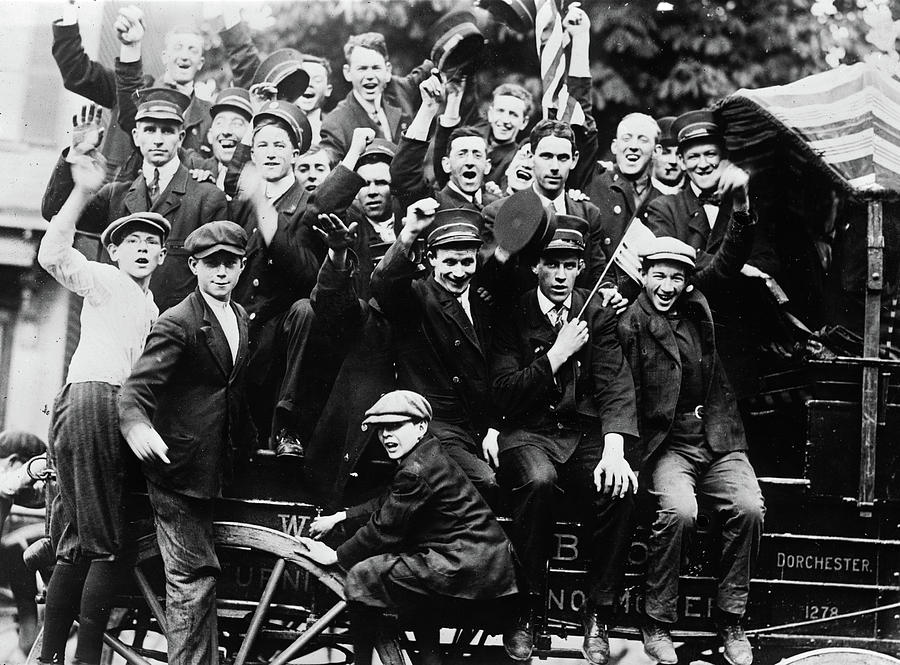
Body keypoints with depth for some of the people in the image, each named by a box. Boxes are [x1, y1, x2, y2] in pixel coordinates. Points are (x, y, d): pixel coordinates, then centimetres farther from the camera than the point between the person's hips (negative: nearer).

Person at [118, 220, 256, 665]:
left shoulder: (240, 316, 12)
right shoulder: (177, 323, -14)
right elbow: (137, 386, -23)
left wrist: (249, 442, 26)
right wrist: (137, 426, -43)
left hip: (212, 466, 8)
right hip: (179, 465, -8)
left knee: (198, 576, 21)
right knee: (193, 578, -8)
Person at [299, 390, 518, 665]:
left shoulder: (417, 471, -16)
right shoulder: (427, 457, 16)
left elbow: (384, 529, -11)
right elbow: (385, 504, 25)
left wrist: (335, 557, 0)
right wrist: (339, 517, 22)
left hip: (464, 568, -10)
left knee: (361, 578, -9)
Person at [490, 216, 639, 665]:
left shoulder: (599, 317, 9)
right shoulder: (511, 317, 3)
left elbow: (616, 386, -4)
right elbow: (504, 395, -6)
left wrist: (614, 448, -21)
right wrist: (557, 354, -12)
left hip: (584, 433, 2)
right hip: (528, 433, -2)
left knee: (618, 490, -30)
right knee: (537, 480, -36)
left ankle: (598, 616, -13)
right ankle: (524, 611, -20)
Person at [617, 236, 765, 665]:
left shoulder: (696, 305, 13)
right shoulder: (630, 324, -2)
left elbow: (728, 263, 21)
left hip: (718, 437, 4)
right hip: (667, 442, -4)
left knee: (748, 508, -21)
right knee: (679, 511, -30)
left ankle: (730, 621, -7)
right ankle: (657, 626, -13)